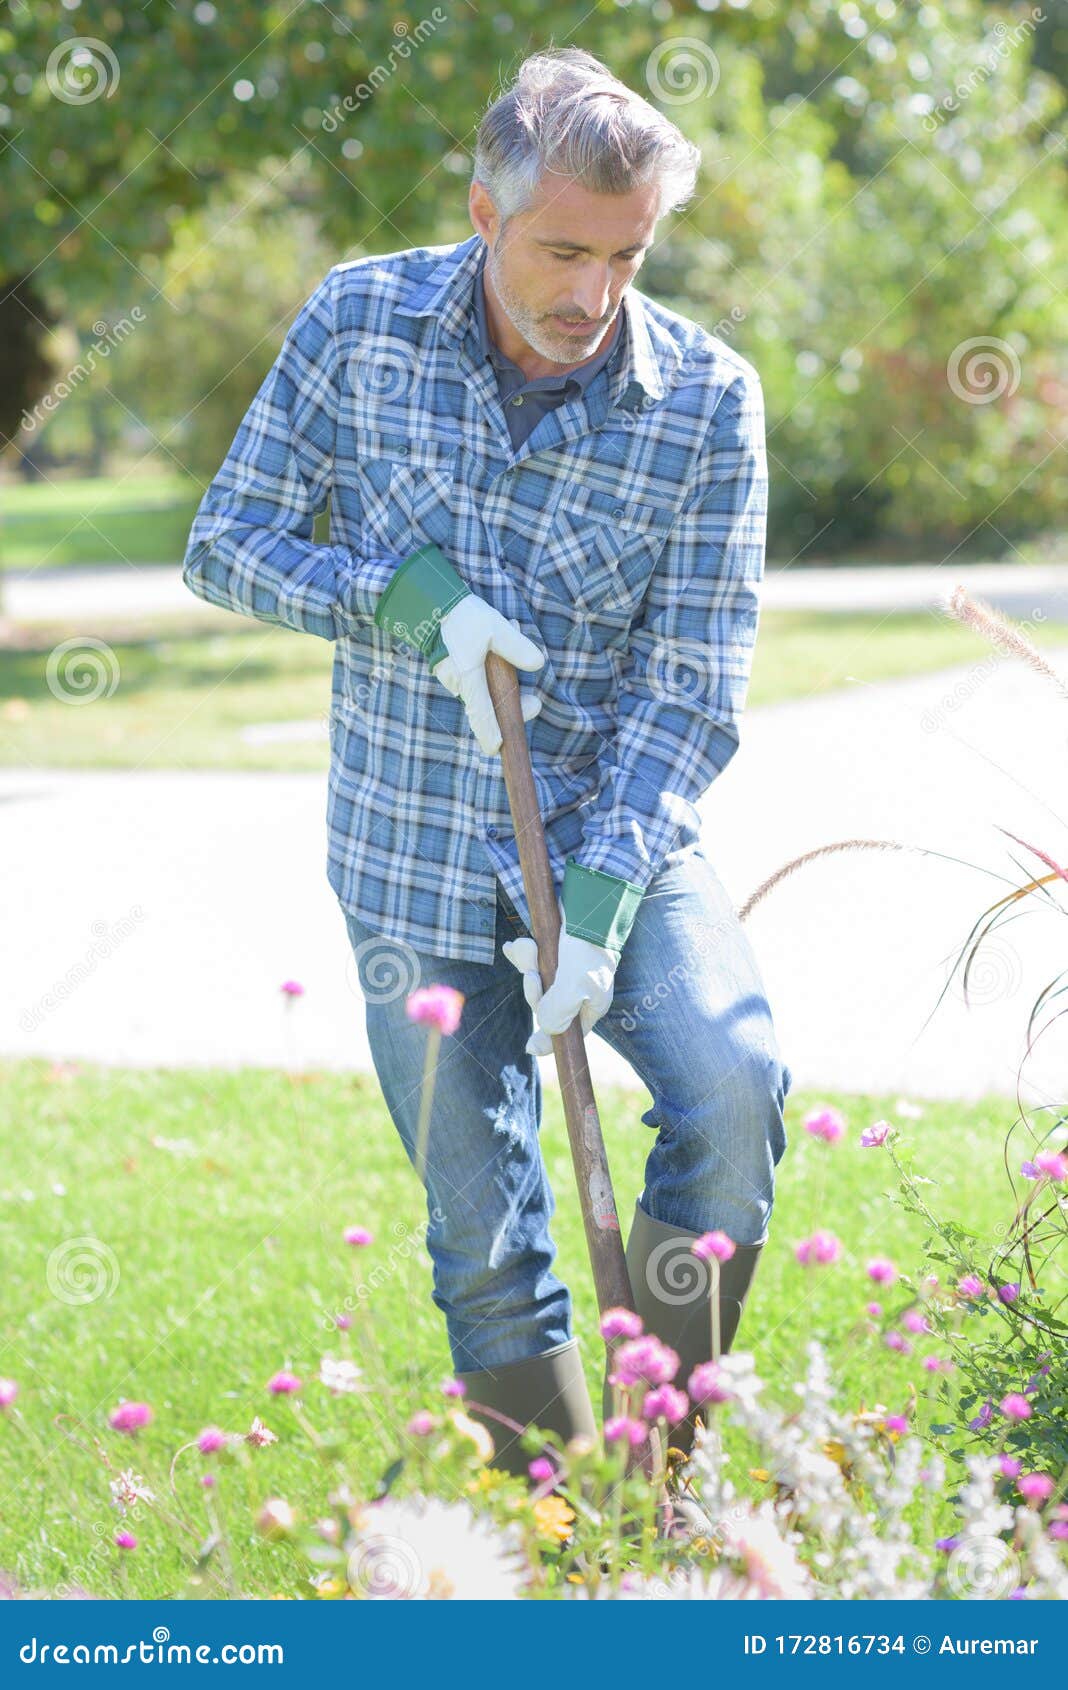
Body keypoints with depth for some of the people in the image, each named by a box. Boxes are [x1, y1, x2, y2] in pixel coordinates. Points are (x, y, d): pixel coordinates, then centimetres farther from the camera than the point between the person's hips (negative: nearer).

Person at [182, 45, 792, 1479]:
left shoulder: (706, 396, -9)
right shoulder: (359, 325, -7)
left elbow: (693, 690, -10)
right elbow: (227, 544, 0)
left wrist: (600, 904, -21)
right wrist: (407, 597, -17)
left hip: (625, 838, 0)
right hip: (416, 861, 1)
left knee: (736, 1084, -25)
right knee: (485, 1242, 2)